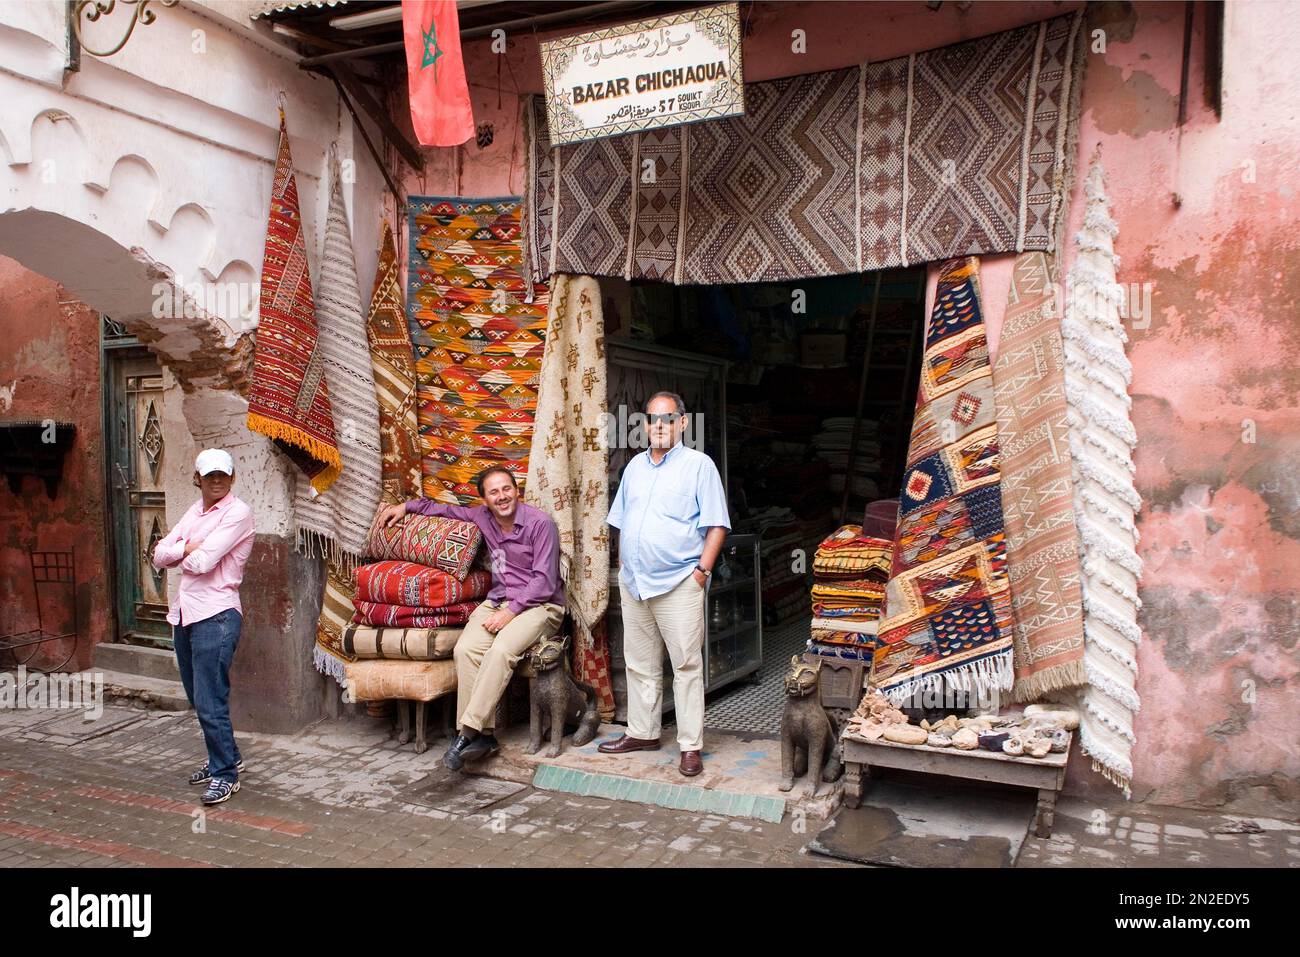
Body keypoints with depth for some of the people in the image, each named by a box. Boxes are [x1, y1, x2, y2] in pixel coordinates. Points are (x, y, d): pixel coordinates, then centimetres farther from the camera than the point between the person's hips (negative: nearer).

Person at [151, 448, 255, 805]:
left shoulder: (237, 512, -10)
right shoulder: (195, 511, 15)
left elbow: (202, 562, -19)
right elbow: (159, 556, 7)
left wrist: (179, 553, 1)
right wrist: (189, 547, -10)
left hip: (216, 615, -8)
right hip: (185, 612, 9)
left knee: (210, 701, -6)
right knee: (198, 698, 16)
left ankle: (226, 773, 7)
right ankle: (226, 758, 31)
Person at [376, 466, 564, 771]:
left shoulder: (540, 523, -9)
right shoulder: (482, 516, 10)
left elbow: (544, 581, -13)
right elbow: (445, 509, 31)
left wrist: (510, 611, -18)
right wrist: (407, 506, 24)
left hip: (539, 605, -5)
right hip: (498, 600, 6)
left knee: (501, 650, -34)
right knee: (466, 648, -24)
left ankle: (468, 731, -30)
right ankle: (484, 735, -21)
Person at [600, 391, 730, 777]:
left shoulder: (699, 465, -3)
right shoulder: (635, 465, 15)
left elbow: (716, 525, -7)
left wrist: (702, 569, -13)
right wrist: (622, 562, 12)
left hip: (678, 583, -6)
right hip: (633, 582, 6)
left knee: (687, 665, -3)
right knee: (640, 663, 14)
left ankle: (691, 746, 3)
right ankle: (642, 733, 27)